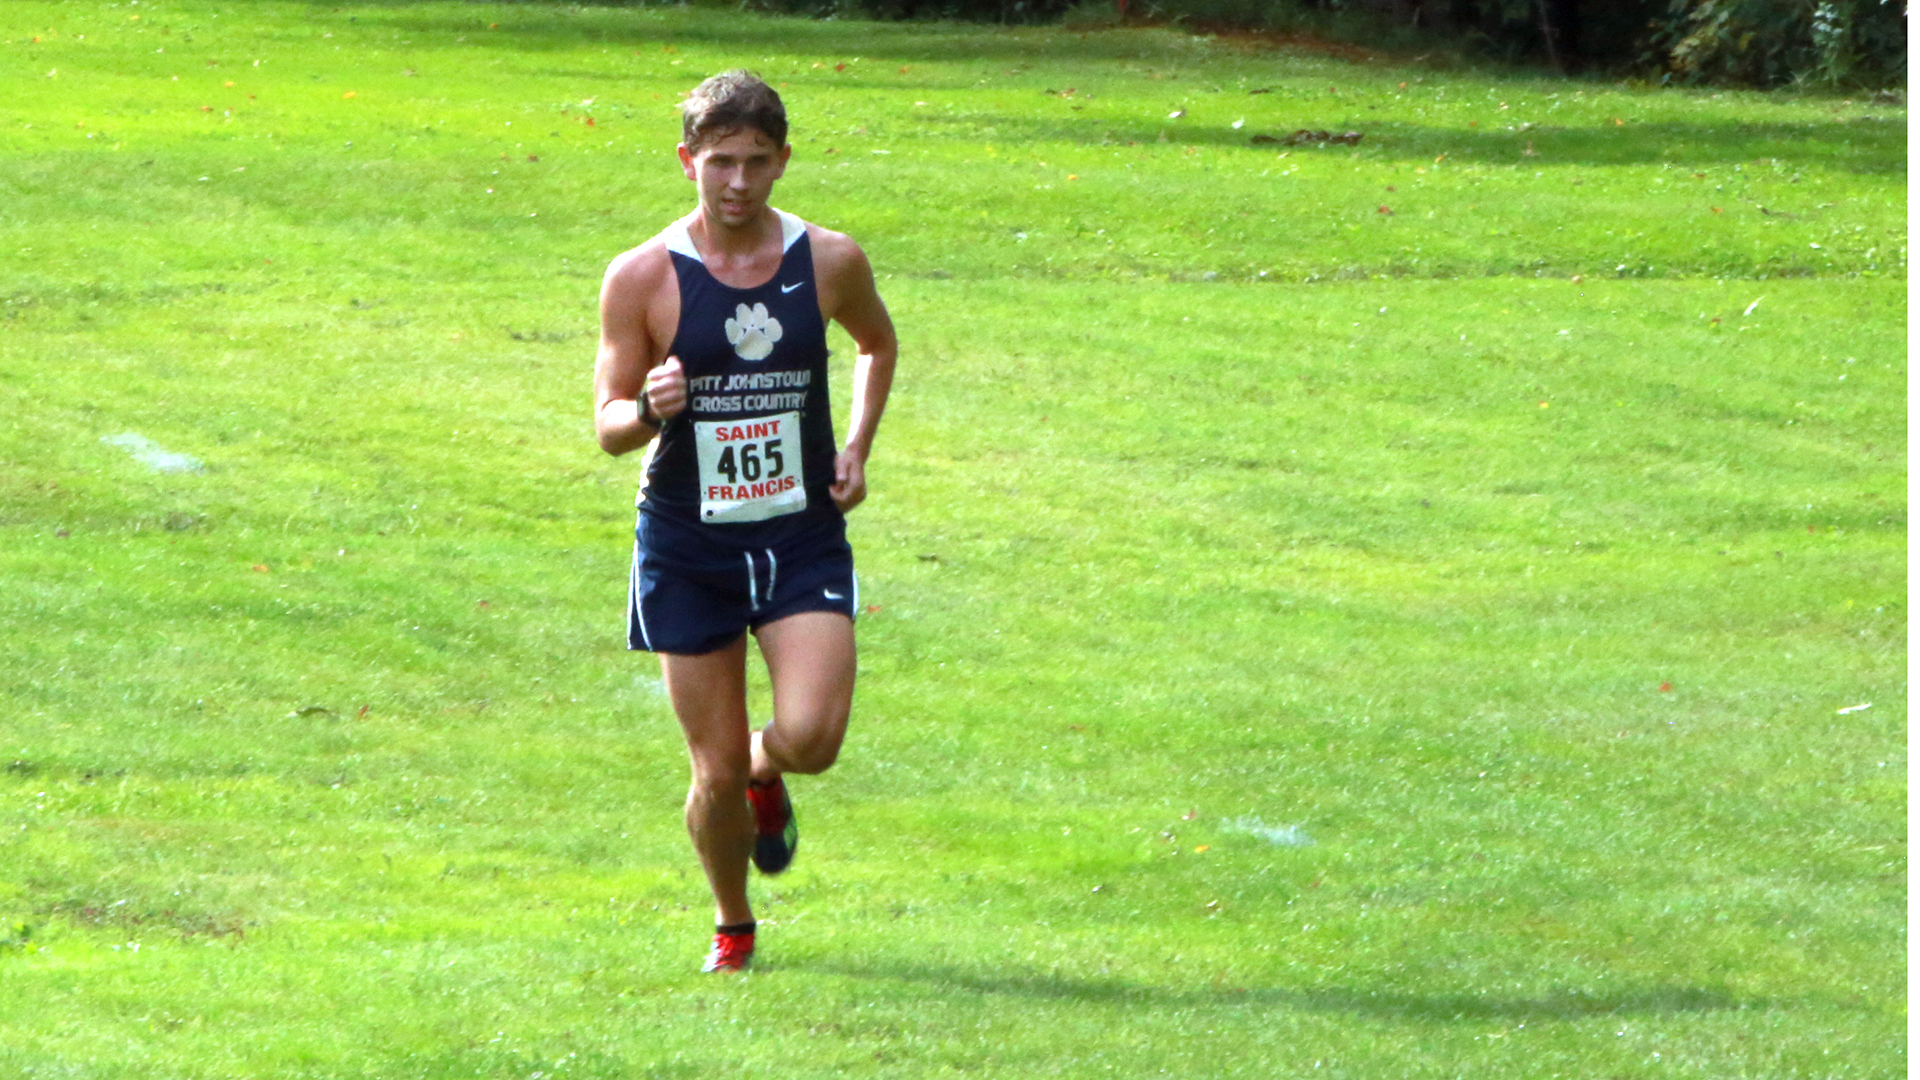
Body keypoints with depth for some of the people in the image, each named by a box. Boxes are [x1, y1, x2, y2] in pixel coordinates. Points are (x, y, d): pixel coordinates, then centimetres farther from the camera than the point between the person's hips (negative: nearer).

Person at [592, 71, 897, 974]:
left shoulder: (830, 262, -2)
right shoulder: (642, 277, -9)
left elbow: (878, 344, 20)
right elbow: (607, 425, -5)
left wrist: (857, 447, 7)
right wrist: (648, 411, -28)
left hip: (803, 536, 1)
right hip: (688, 544, -1)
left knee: (810, 738, -17)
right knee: (716, 770, 2)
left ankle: (766, 776, 22)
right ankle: (731, 926, 30)